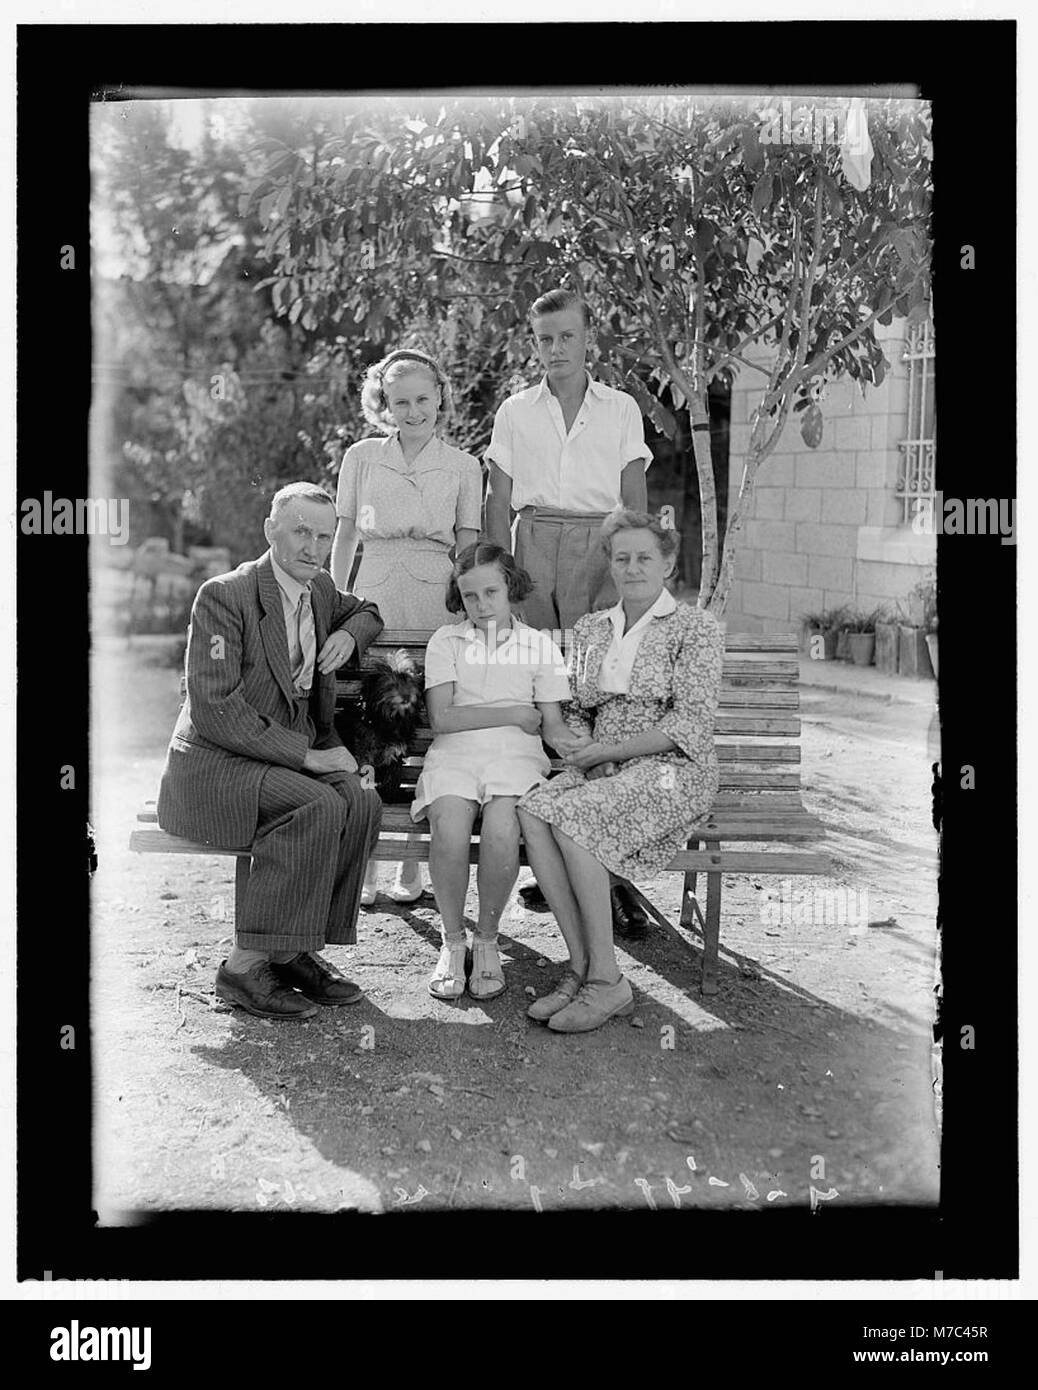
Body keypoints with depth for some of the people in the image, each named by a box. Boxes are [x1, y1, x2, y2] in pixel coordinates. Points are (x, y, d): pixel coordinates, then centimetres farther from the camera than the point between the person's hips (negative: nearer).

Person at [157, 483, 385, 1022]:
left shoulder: (320, 589, 10)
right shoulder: (223, 597, -13)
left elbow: (367, 612, 34)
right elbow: (213, 711, -20)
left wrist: (349, 634, 8)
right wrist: (305, 754, -22)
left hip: (289, 756, 7)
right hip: (211, 763, -7)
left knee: (361, 803, -22)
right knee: (319, 806, -31)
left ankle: (297, 950, -11)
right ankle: (245, 964, -22)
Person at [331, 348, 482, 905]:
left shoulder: (463, 466, 7)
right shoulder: (361, 458, 8)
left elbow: (468, 545, 9)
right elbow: (345, 534, 11)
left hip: (435, 599, 0)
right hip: (374, 597, 1)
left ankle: (412, 865, 11)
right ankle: (364, 866, 6)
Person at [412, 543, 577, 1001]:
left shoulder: (540, 645, 14)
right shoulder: (446, 640, 13)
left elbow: (552, 726, 10)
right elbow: (442, 718, 1)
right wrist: (514, 714, 0)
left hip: (516, 757, 0)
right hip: (454, 755, 0)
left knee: (501, 831, -32)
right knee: (449, 827, -32)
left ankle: (487, 939, -7)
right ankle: (452, 941, -9)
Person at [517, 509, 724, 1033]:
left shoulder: (696, 629, 1)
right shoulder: (589, 630, 18)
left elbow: (691, 723, -8)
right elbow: (574, 711, 19)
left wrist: (612, 749, -14)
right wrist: (585, 750, -3)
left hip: (672, 769, -5)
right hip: (600, 769, 5)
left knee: (570, 815, -32)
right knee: (532, 809, -27)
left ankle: (605, 979, -24)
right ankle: (581, 964, -24)